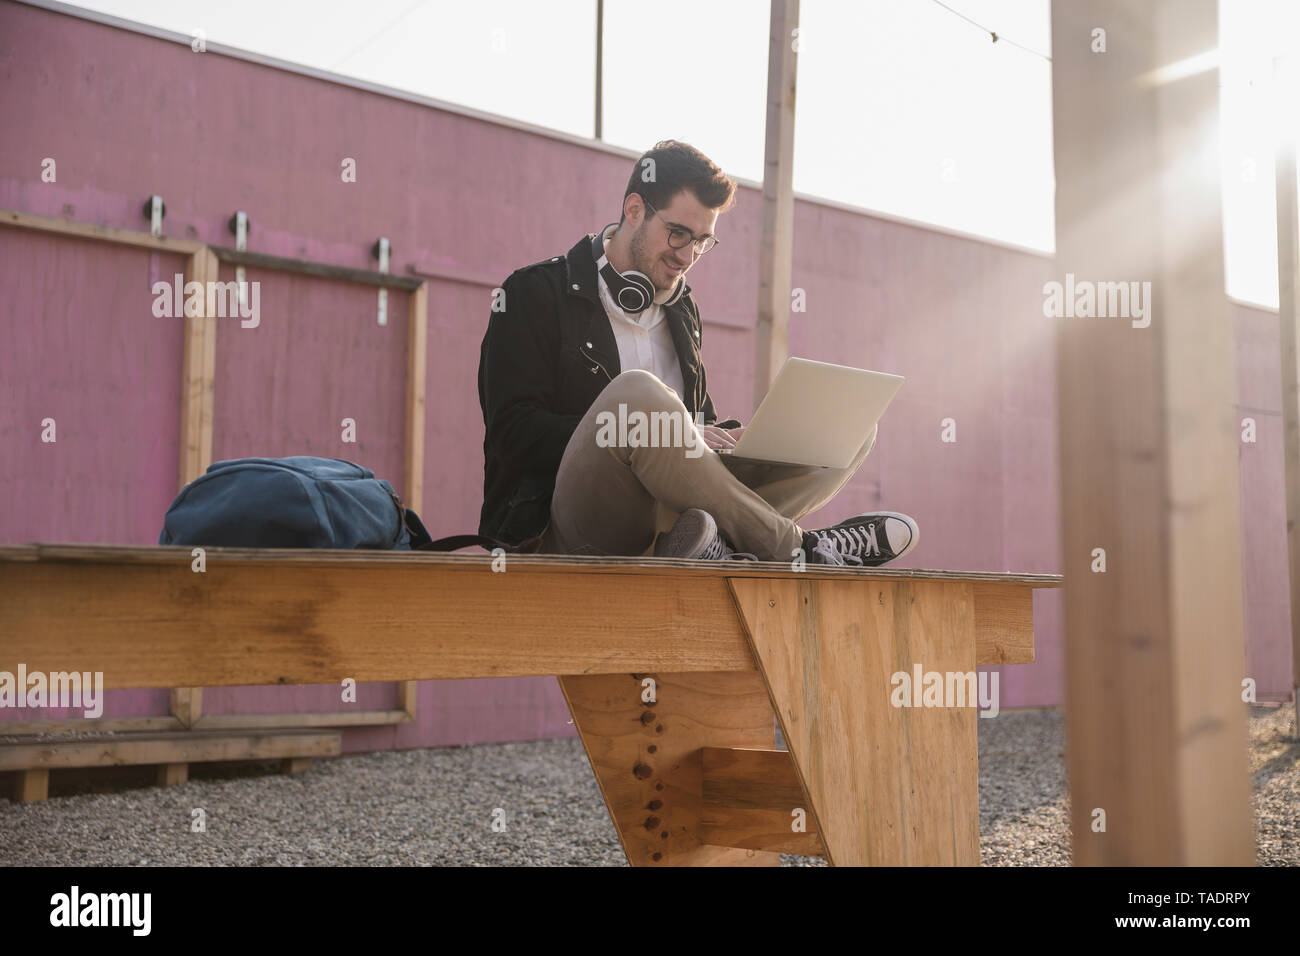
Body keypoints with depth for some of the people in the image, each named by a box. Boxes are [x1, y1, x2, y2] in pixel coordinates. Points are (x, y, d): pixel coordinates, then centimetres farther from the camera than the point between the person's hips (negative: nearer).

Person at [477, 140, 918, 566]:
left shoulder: (681, 309, 22)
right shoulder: (534, 293, 3)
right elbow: (515, 432, -8)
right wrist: (665, 436, -15)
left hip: (664, 513, 7)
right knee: (635, 392, -37)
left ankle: (720, 544, -33)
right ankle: (793, 549, -24)